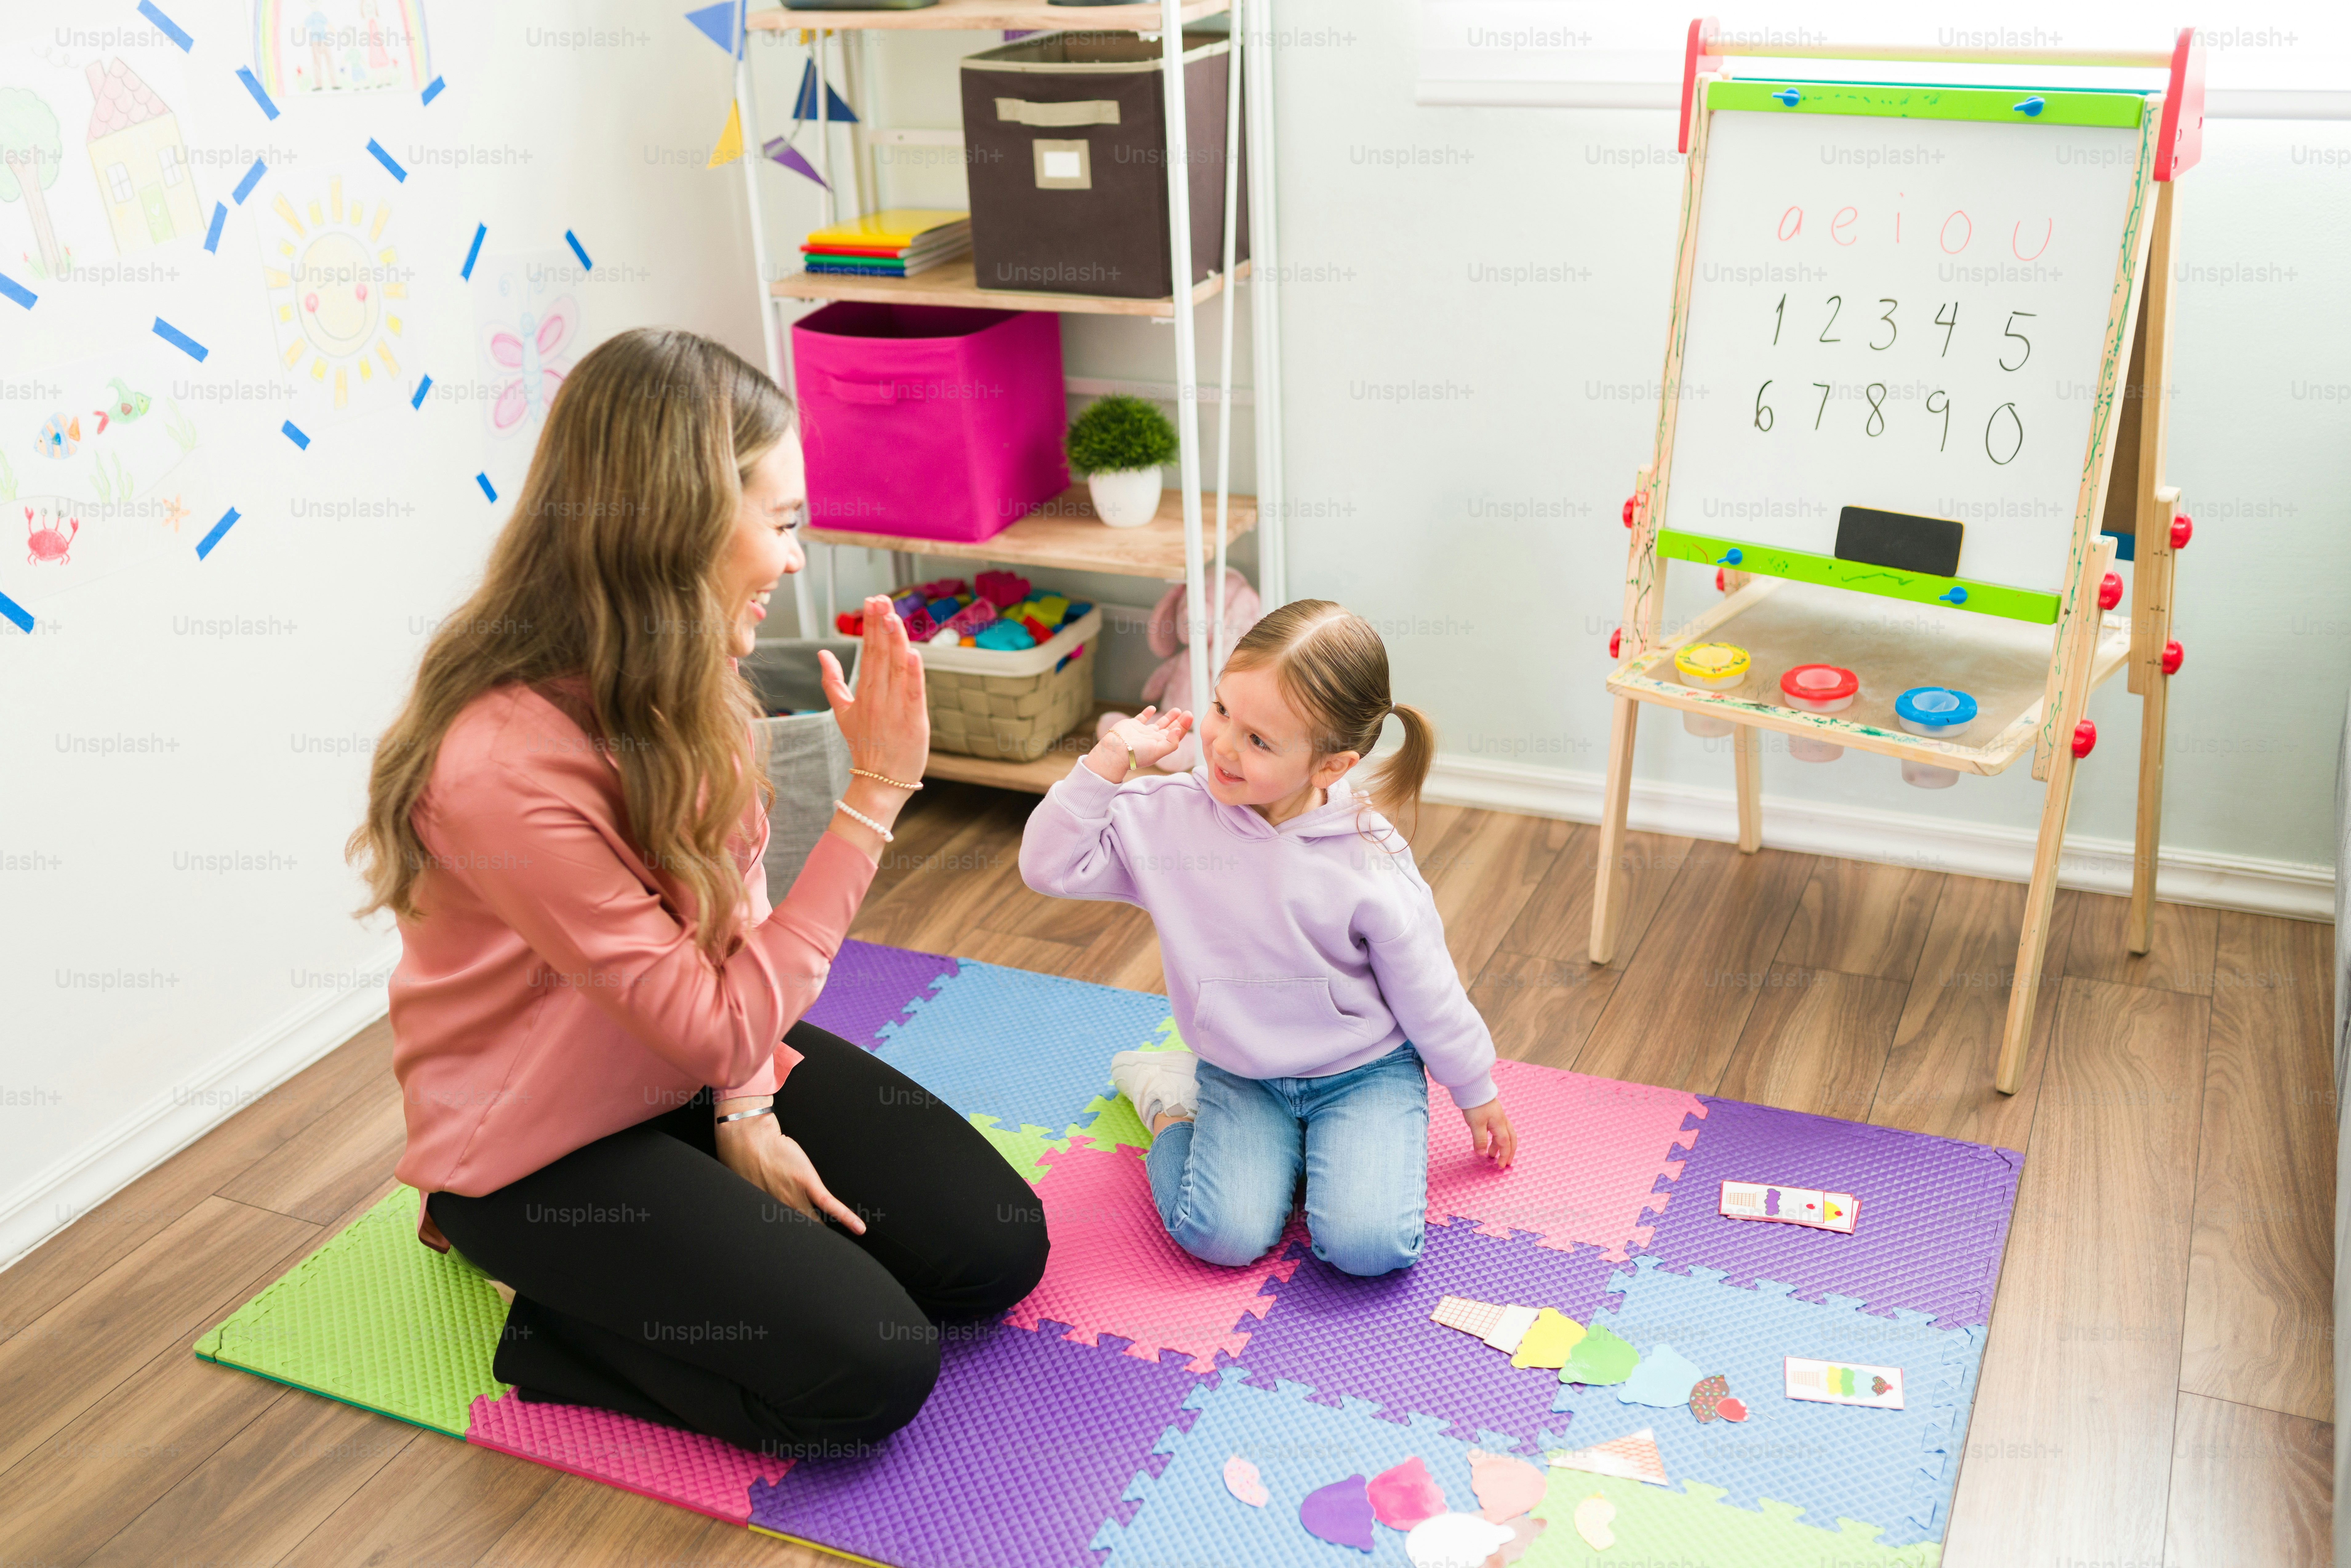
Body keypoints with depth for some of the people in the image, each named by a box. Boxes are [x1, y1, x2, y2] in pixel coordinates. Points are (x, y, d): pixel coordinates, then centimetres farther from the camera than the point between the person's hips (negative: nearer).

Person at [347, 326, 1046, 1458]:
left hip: (692, 1071, 7)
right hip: (541, 1142, -7)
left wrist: (745, 1109, -9)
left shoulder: (681, 681, -8)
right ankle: (550, 1307, 5)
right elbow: (722, 1025, -30)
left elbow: (732, 911, 4)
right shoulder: (501, 766, -33)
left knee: (994, 1246, 0)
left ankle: (700, 1231, 15)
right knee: (872, 1370, -16)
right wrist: (875, 795, -32)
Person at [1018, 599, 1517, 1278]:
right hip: (1239, 1078, 2)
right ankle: (1170, 1098, 11)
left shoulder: (1368, 858, -19)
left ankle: (1321, 1138, 10)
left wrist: (1476, 1092, 4)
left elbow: (1425, 990, -7)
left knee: (1368, 1245, -21)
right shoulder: (1167, 815, -13)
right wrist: (1112, 759, -20)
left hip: (1364, 1070, -1)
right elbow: (1050, 864, -14)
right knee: (1225, 1235, -18)